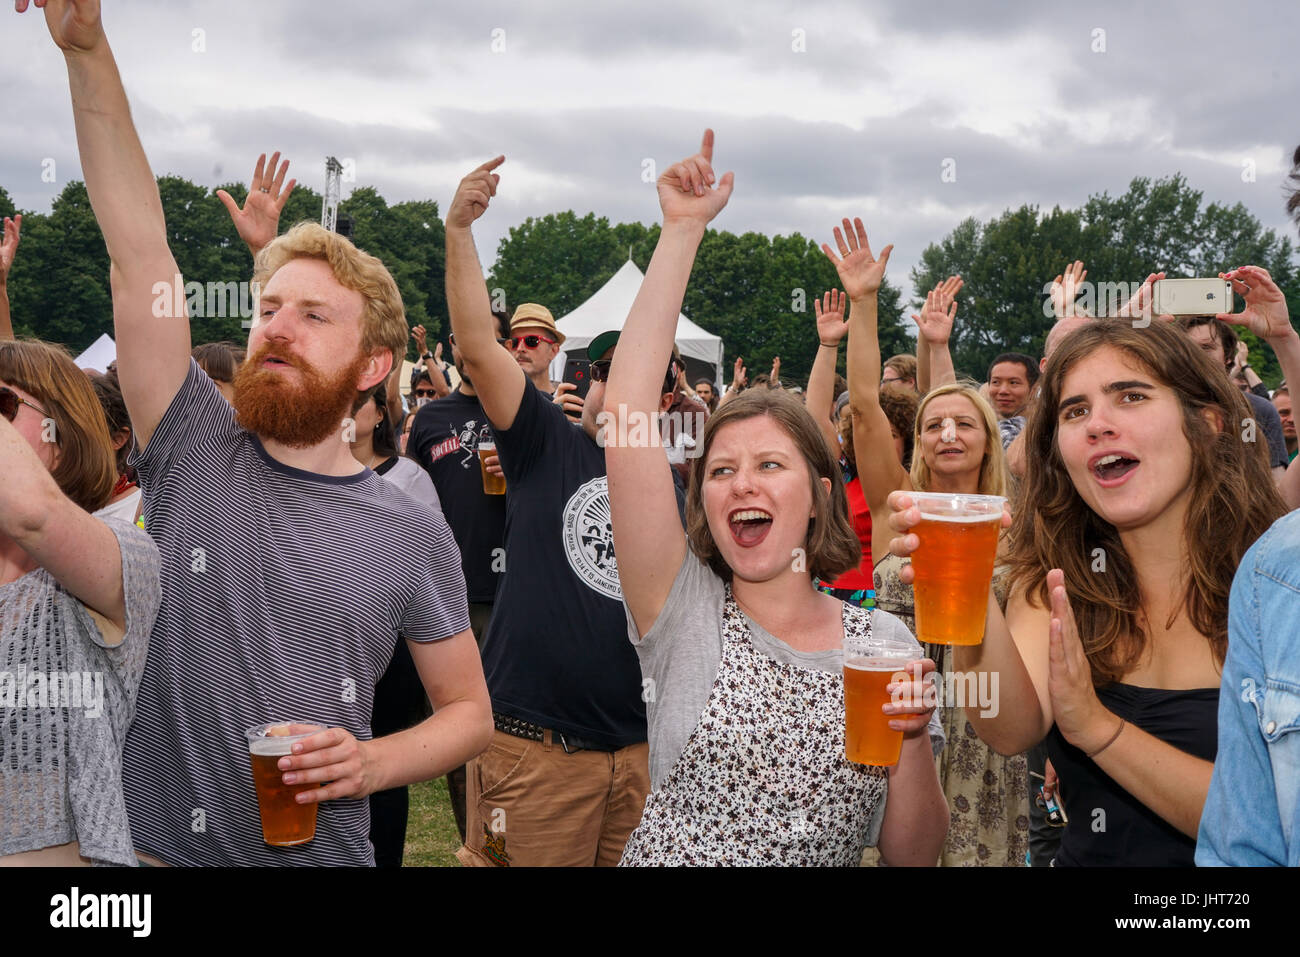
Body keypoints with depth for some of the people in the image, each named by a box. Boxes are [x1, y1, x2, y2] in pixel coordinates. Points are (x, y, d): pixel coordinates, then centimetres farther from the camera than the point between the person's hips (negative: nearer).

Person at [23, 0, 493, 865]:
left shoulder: (414, 535, -7)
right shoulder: (194, 452, -6)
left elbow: (469, 711, 2)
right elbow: (139, 249, -15)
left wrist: (374, 763, -17)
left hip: (324, 849, 0)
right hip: (155, 845, 1)